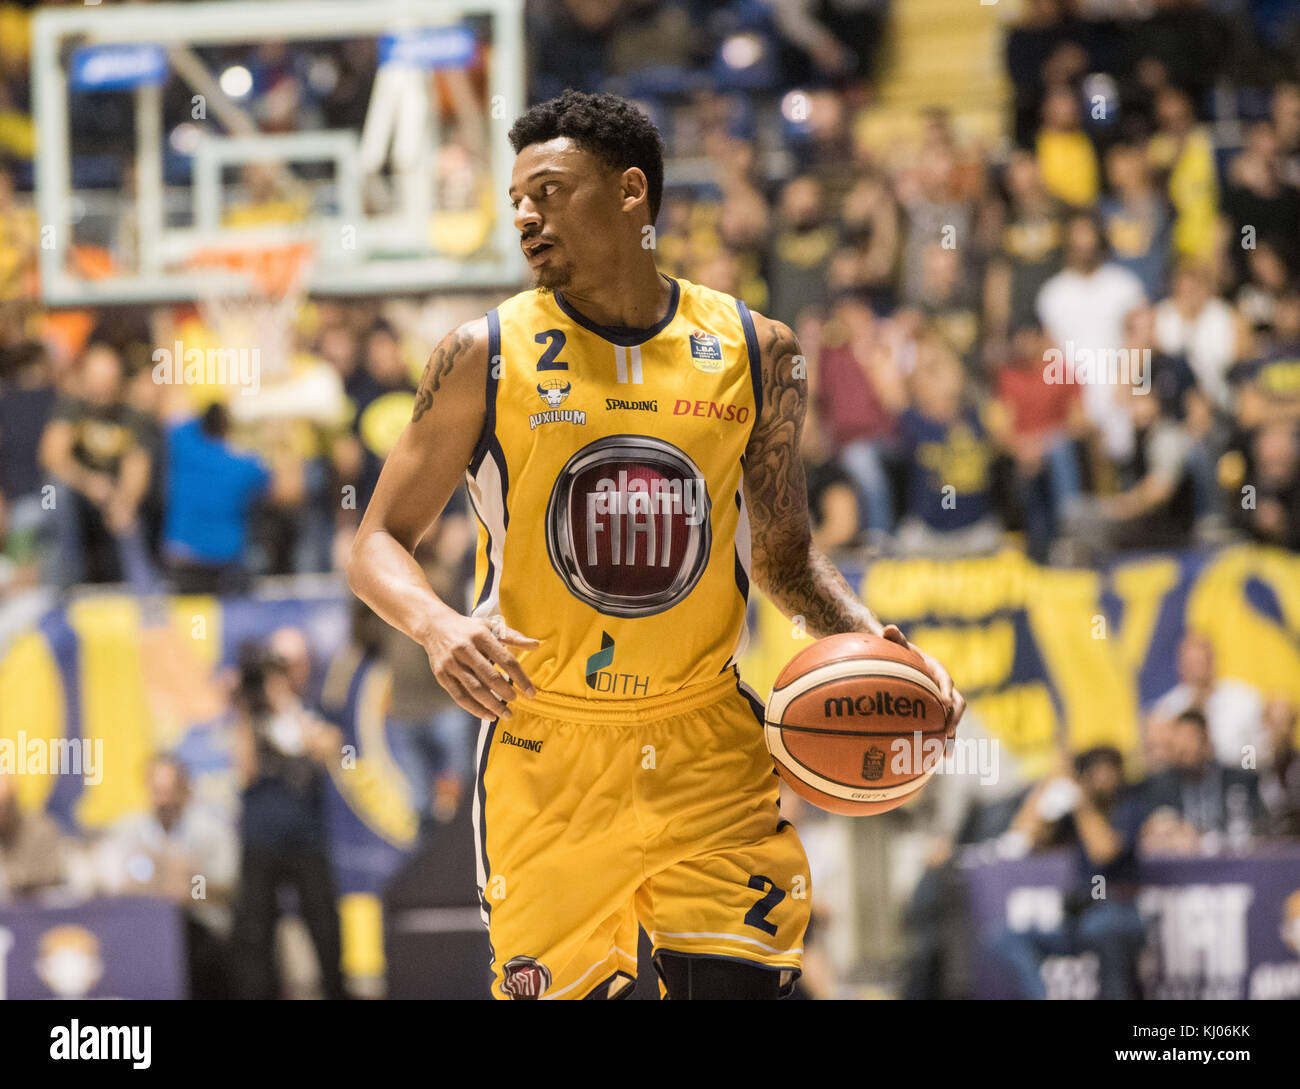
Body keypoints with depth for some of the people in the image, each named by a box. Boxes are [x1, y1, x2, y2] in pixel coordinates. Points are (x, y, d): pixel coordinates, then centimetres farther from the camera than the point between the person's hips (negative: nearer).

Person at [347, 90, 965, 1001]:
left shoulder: (754, 353, 2)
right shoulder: (488, 358, -3)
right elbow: (379, 544, 0)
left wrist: (877, 641, -4)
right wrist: (438, 626, -21)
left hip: (710, 755, 1)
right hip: (546, 759, -1)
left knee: (737, 984, -8)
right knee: (551, 990, 1)